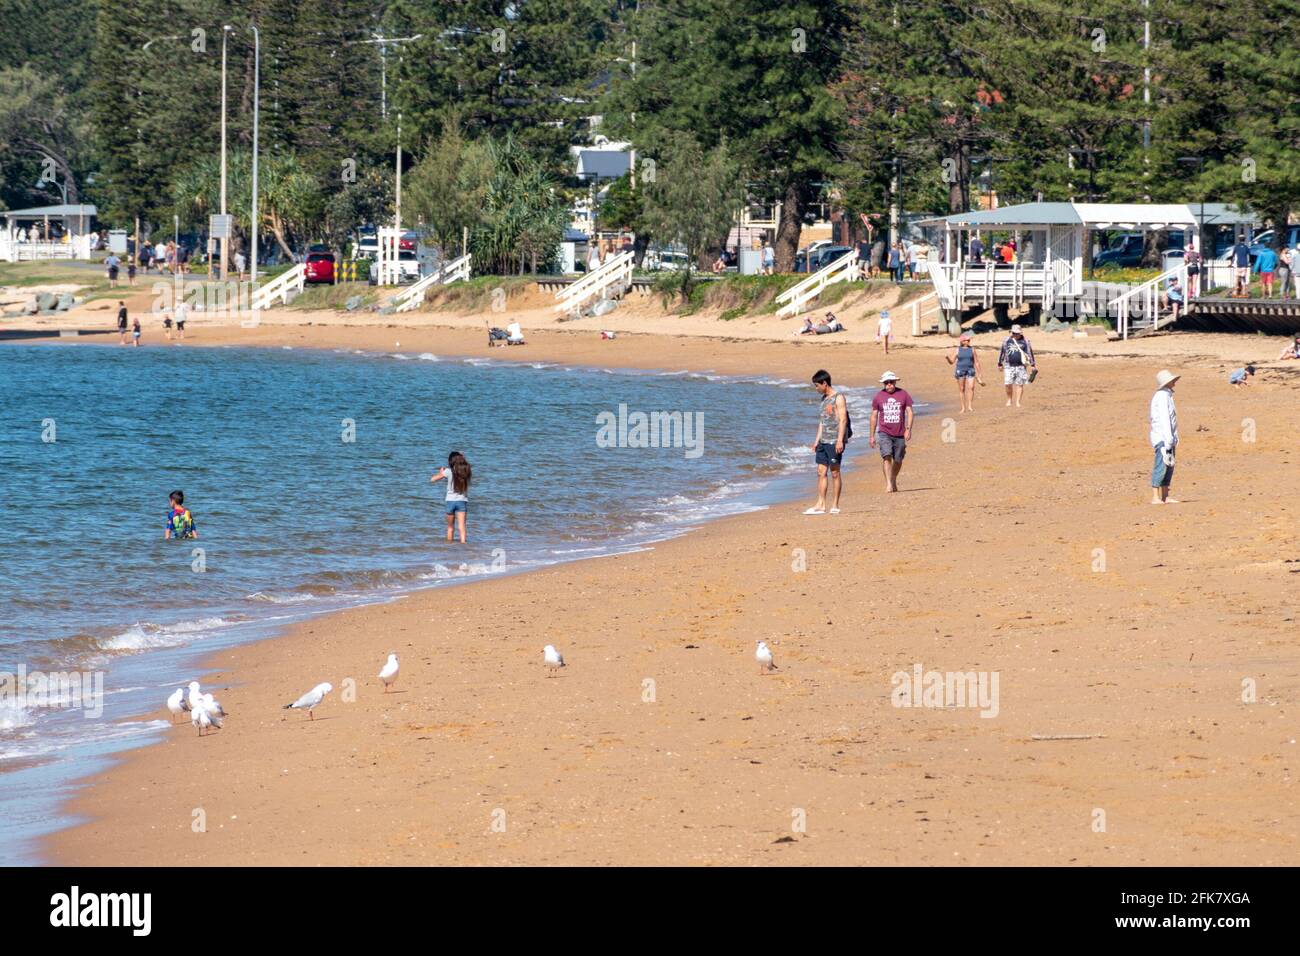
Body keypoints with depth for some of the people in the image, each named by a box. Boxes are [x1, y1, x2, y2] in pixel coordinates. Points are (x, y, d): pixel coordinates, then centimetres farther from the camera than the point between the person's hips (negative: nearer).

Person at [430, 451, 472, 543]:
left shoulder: (449, 471, -7)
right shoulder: (466, 471, 2)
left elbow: (433, 479, -5)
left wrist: (441, 473, 15)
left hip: (451, 500, -1)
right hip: (462, 501, 1)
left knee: (450, 527, 16)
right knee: (461, 526, -7)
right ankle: (463, 541, -24)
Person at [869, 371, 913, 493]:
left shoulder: (903, 395, 3)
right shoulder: (878, 397, 5)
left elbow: (909, 413, 3)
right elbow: (874, 416, 11)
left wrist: (908, 429, -11)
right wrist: (872, 436, 10)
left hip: (899, 434, 1)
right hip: (884, 432, -1)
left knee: (898, 460, 7)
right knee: (886, 456, -19)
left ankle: (894, 481, 30)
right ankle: (888, 484, -22)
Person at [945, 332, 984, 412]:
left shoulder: (972, 349, 7)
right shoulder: (957, 349, 5)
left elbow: (976, 362, 9)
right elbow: (952, 362, 5)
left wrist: (979, 373, 7)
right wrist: (947, 358, -16)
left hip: (970, 370, 0)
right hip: (960, 371, 0)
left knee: (971, 387, -15)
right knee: (961, 389, -1)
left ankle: (970, 406, -14)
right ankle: (963, 407, 4)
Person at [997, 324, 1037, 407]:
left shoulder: (1025, 341, 2)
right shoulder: (1007, 340, 5)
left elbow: (1029, 353, 5)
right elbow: (1002, 352, 14)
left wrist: (1033, 365, 3)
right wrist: (1000, 363, 18)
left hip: (1021, 366, 0)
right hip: (1009, 366, 0)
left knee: (1020, 384, 0)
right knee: (1008, 384, -7)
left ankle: (1017, 402, 8)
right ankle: (1009, 400, 14)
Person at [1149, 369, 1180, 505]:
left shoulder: (1167, 396, 18)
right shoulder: (1162, 397, -13)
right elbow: (1164, 419, -19)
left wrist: (1174, 439, 18)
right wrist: (1168, 439, -23)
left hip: (1169, 438, 10)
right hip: (1162, 438, -10)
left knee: (1169, 468, 9)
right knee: (1161, 468, -11)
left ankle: (1165, 497, 11)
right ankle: (1155, 497, -13)